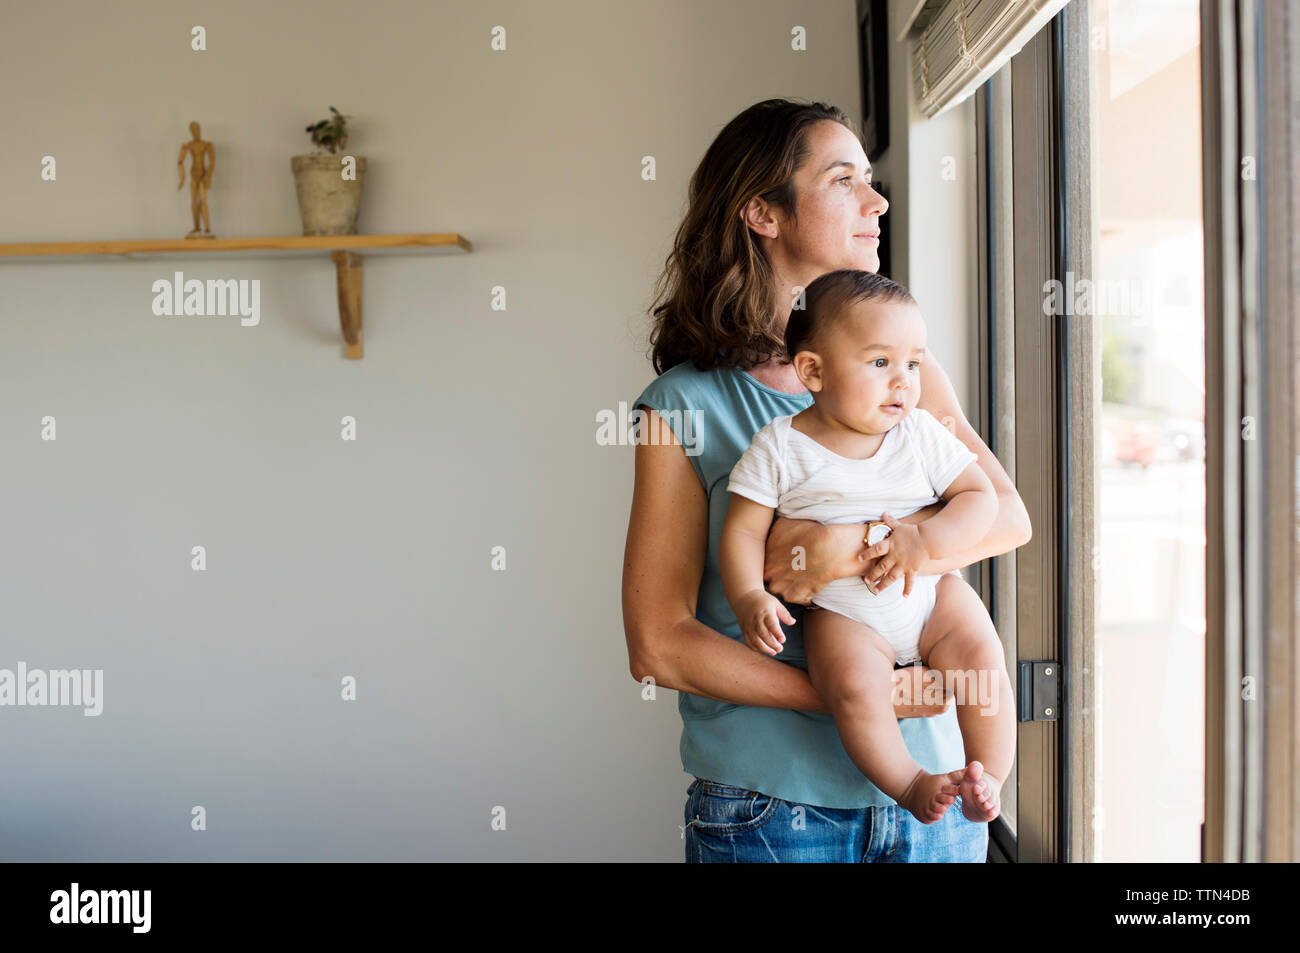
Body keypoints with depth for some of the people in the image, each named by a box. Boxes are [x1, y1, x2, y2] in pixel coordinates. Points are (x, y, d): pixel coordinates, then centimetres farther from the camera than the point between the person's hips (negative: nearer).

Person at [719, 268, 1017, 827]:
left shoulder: (921, 434, -1)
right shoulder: (779, 448, -8)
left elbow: (981, 496, -2)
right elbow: (743, 530, -7)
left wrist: (928, 540, -20)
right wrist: (749, 597, -24)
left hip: (931, 593, 3)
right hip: (841, 611, -2)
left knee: (981, 656, -19)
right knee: (855, 685, -27)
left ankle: (990, 776, -2)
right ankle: (907, 782, -8)